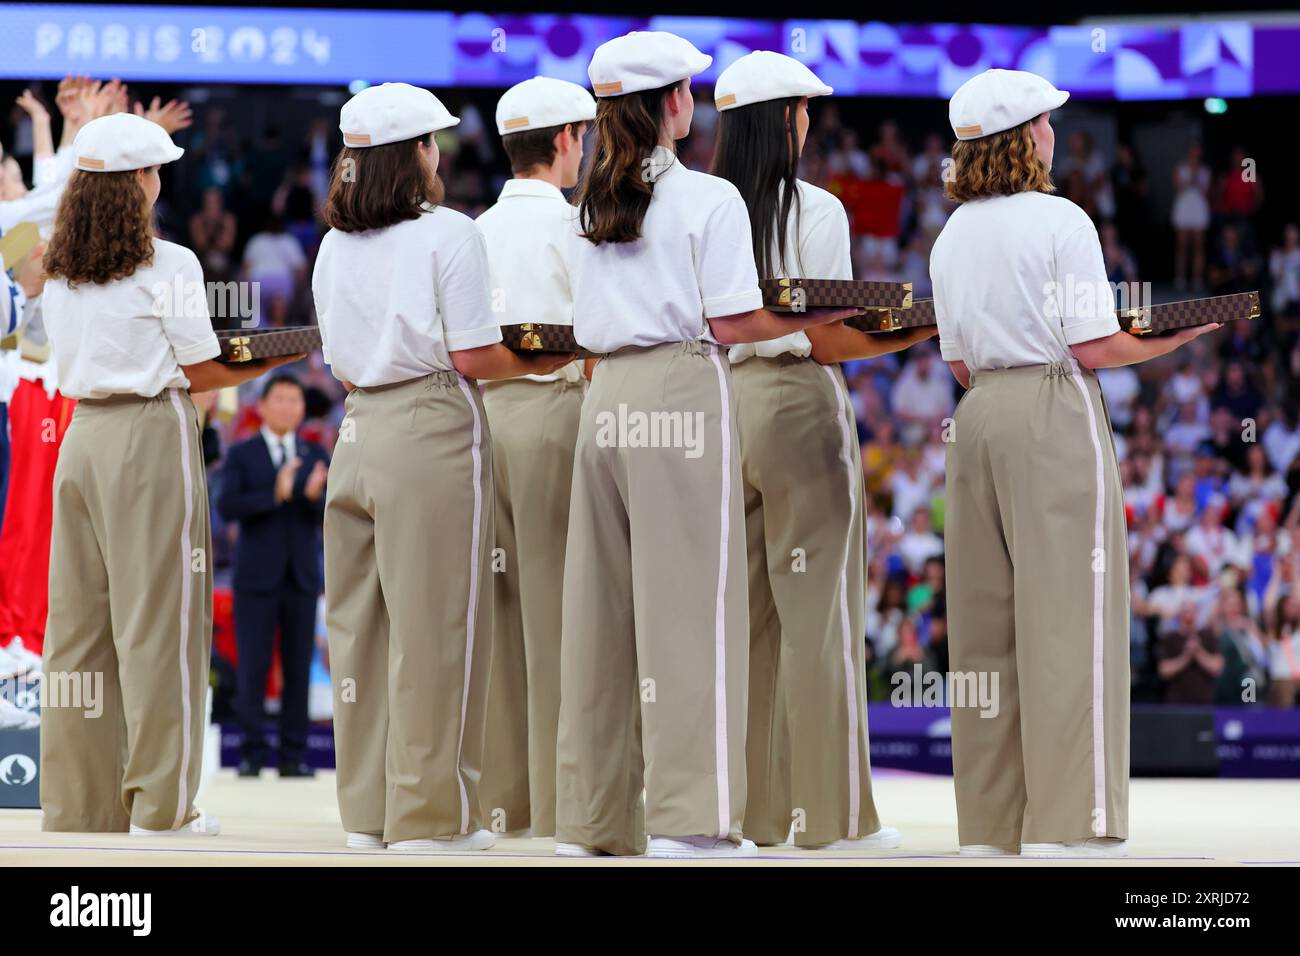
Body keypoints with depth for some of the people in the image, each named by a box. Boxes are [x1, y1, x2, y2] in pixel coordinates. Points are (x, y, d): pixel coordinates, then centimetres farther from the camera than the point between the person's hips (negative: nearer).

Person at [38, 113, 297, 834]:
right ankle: (159, 807, -1)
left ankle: (77, 802, 12)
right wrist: (277, 359, 11)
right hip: (151, 438, -6)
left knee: (78, 620, 8)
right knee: (157, 619, -3)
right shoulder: (166, 266, -8)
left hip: (82, 437, 6)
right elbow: (202, 372, -4)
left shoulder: (59, 275, 10)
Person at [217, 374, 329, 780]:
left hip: (301, 578, 3)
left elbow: (329, 516, 0)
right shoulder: (241, 455, 1)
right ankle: (251, 756, 0)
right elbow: (226, 507, -13)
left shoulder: (316, 457, 9)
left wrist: (314, 495, -23)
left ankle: (293, 757, 5)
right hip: (256, 578, -2)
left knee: (298, 669, 2)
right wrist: (275, 494, -26)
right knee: (252, 669, -4)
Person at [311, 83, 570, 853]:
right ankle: (430, 813, 1)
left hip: (359, 433, 7)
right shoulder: (447, 234, -8)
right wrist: (546, 361, 5)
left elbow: (341, 360, 15)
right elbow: (473, 357, -10)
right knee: (433, 624, -2)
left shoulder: (335, 246, 12)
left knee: (360, 623, 9)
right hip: (433, 436, -7)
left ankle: (367, 809, 14)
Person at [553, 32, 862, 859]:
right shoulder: (710, 200, -5)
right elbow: (731, 323, -8)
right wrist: (820, 316, 3)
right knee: (690, 604, -6)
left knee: (603, 604, 8)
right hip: (682, 397, -6)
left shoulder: (590, 208, 14)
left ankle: (594, 817, 11)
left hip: (607, 399, 6)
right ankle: (690, 817, -8)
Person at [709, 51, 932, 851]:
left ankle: (753, 809, 13)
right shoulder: (816, 211, -8)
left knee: (744, 610, 9)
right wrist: (925, 330, 2)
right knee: (817, 610, -1)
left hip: (722, 398, 5)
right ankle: (830, 814, 2)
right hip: (799, 404, -5)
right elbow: (830, 339, -10)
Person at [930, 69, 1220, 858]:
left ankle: (990, 822, 9)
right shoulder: (1062, 221, -8)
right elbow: (1094, 348, -11)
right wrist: (1170, 340, 4)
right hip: (1055, 414, -6)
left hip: (981, 416, 6)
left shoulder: (953, 237, 10)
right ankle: (1068, 821, -8)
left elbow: (961, 363, 12)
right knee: (1067, 614, -5)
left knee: (987, 621, 8)